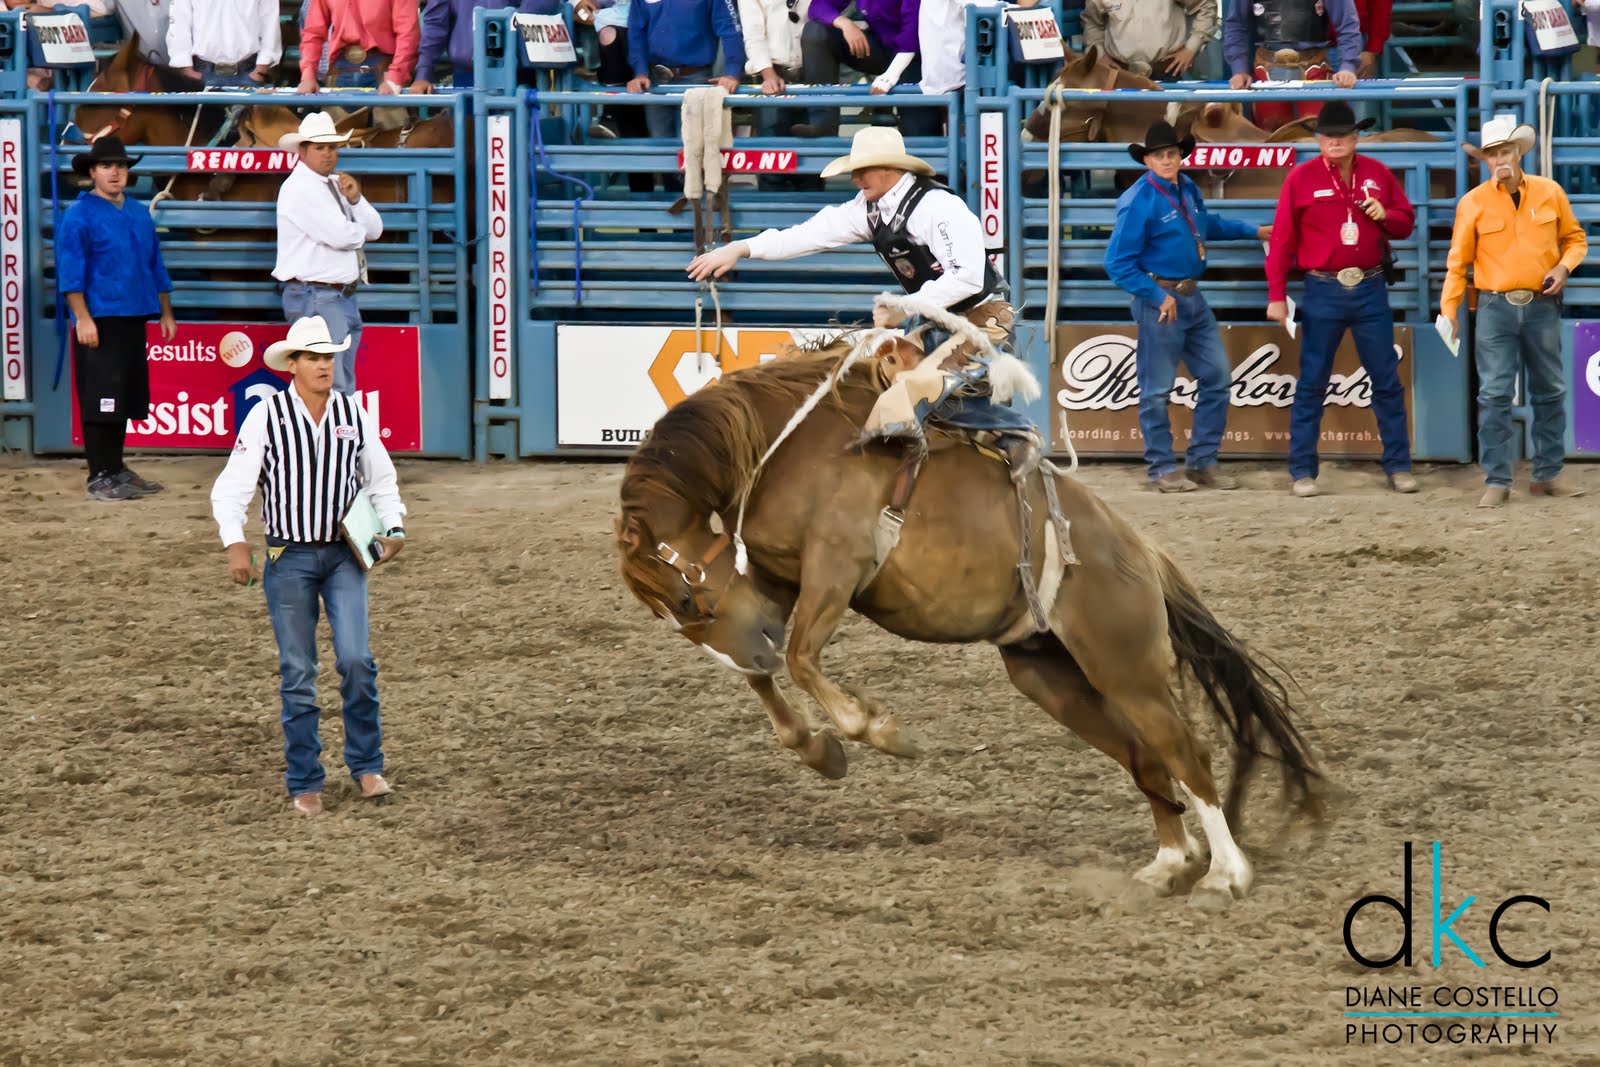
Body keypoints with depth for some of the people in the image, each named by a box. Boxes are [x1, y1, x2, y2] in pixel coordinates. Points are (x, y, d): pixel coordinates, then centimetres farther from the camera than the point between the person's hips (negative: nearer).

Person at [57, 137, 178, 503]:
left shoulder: (139, 213, 15)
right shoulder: (79, 216, -6)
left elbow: (155, 265, 21)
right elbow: (70, 271, -10)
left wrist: (166, 313, 19)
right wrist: (82, 318, -17)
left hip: (133, 320, 7)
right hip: (99, 321, -7)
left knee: (126, 399, 11)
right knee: (100, 399, -8)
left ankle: (116, 469, 20)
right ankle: (100, 477, -5)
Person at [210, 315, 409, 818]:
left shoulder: (354, 414, 2)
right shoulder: (266, 417, -6)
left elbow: (381, 480, 15)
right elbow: (231, 487, -6)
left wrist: (393, 528, -1)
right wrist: (236, 544, -19)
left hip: (344, 555, 2)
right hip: (289, 556, -2)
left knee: (356, 659, -11)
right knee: (298, 673, 2)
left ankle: (366, 766, 4)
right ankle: (304, 784, 10)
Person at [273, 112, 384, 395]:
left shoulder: (337, 185, 18)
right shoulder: (300, 187, -10)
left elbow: (374, 230, 12)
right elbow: (340, 235, -18)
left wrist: (355, 200, -5)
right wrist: (360, 230, 4)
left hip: (343, 297, 9)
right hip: (315, 297, -9)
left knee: (345, 388, 9)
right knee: (329, 389, -16)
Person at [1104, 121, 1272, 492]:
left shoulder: (1188, 189, 8)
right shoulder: (1139, 202, -17)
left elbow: (1206, 224, 30)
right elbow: (1118, 263, -17)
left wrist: (1252, 231, 31)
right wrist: (1157, 297, -19)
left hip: (1193, 297, 8)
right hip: (1160, 300, -8)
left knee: (1217, 377, 10)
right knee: (1157, 389, -1)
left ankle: (1203, 461, 19)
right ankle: (1163, 468, 10)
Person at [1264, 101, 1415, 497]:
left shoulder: (1378, 174, 6)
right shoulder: (1301, 178, -2)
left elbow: (1406, 222, 13)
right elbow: (1282, 239, -3)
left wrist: (1385, 215, -10)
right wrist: (1277, 295, -6)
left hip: (1371, 289, 2)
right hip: (1323, 292, -2)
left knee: (1387, 382, 5)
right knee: (1311, 384, 1)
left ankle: (1398, 466, 13)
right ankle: (1303, 471, 6)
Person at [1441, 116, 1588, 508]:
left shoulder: (1550, 193, 2)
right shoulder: (1473, 203, -3)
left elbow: (1575, 238, 13)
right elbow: (1458, 261, 0)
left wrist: (1564, 267, -7)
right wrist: (1448, 311, -6)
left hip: (1542, 306, 2)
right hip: (1496, 308, -2)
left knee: (1550, 391, 9)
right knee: (1494, 394, -5)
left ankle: (1547, 475, 19)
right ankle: (1496, 481, 0)